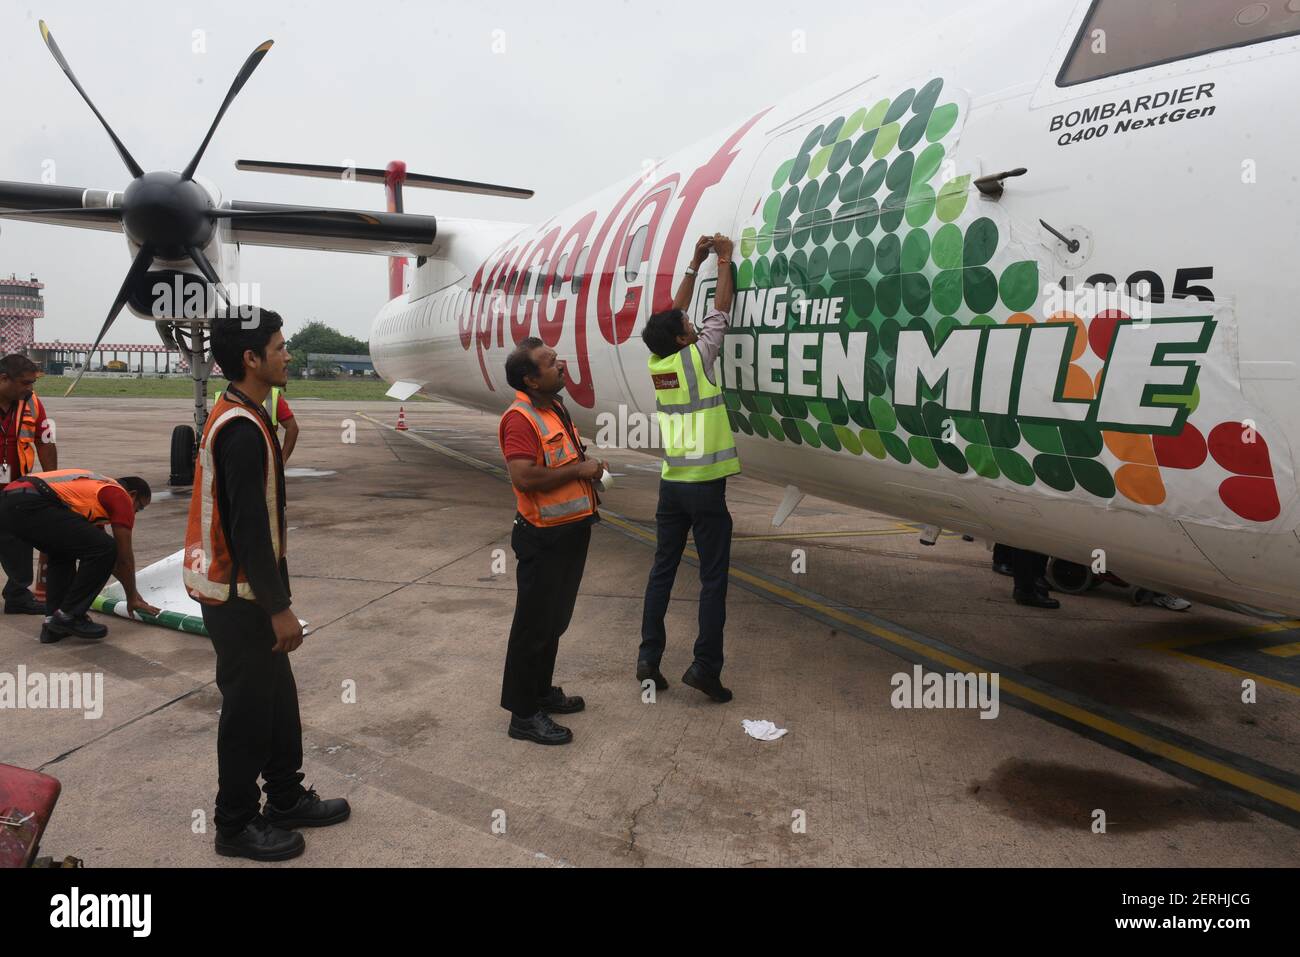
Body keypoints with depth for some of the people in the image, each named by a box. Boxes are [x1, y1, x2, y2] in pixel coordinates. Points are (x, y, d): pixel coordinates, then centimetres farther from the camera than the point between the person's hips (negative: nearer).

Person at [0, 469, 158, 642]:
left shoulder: (97, 487, 36)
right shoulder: (121, 497, 10)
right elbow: (124, 557, 13)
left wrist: (131, 591, 50)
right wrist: (132, 597, 27)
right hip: (30, 505, -10)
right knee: (103, 550, -6)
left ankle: (55, 622, 20)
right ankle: (68, 617, 3)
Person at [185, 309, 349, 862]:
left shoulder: (234, 418, 10)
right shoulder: (243, 430, -22)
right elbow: (250, 529, -24)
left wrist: (275, 598, 20)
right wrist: (279, 607, -19)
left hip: (240, 588, 10)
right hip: (239, 595, -10)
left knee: (278, 694, 18)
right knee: (249, 706, 4)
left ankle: (286, 798, 32)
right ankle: (237, 825, 19)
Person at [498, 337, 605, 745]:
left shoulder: (556, 409, 11)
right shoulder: (520, 419, -20)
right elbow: (524, 477, -30)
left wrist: (588, 466, 6)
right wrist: (579, 469, -20)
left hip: (571, 531, 10)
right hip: (544, 538, -10)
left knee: (555, 619, 20)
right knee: (534, 623, 0)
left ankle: (542, 692, 36)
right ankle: (523, 714, 11)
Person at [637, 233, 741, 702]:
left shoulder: (655, 364, 4)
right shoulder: (696, 357, -10)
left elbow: (673, 312, 18)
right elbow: (721, 308, 2)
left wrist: (695, 263, 22)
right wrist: (723, 260, 14)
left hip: (671, 484, 6)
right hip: (704, 486, -6)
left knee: (662, 572, 13)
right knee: (713, 578, 1)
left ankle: (648, 658, 15)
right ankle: (705, 666, 0)